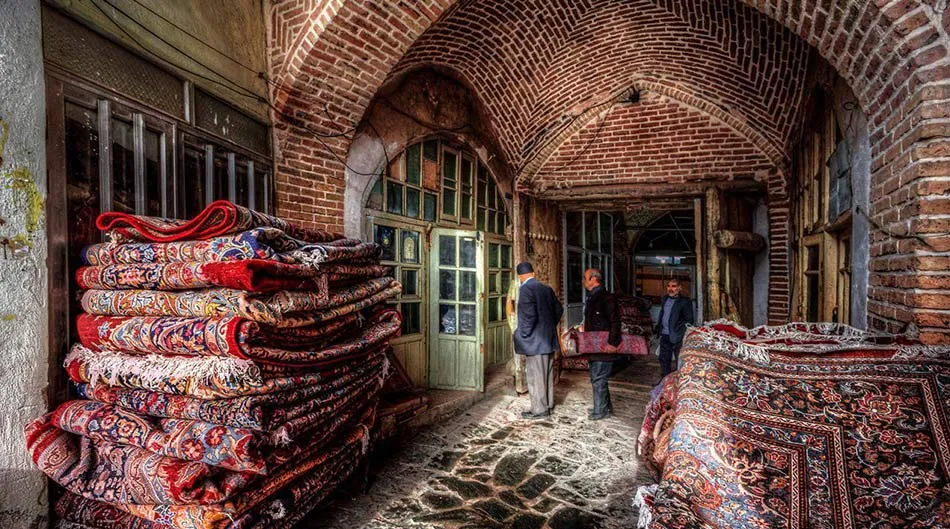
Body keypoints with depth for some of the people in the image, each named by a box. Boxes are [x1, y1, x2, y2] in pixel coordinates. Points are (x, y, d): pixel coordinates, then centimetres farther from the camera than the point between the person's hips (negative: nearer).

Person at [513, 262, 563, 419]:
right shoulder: (547, 288, 9)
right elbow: (558, 309, 16)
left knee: (535, 375, 2)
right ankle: (549, 404, 29)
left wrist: (524, 335, -13)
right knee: (547, 374, 17)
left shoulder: (525, 289, -15)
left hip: (534, 341, -8)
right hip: (549, 339, 8)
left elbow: (529, 315, -23)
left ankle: (539, 409, 10)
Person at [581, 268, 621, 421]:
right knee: (597, 378, 18)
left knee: (599, 379, -2)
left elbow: (615, 321, -21)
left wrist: (612, 343, -24)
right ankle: (606, 406, 31)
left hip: (604, 347, -10)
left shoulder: (606, 297, -16)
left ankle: (600, 410, 12)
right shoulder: (591, 298, 14)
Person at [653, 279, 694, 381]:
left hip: (677, 337, -7)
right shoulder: (665, 299, 11)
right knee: (664, 359, 17)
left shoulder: (685, 301, -9)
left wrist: (685, 334, -17)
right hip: (665, 335, 7)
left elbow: (689, 320, -10)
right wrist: (658, 327, 15)